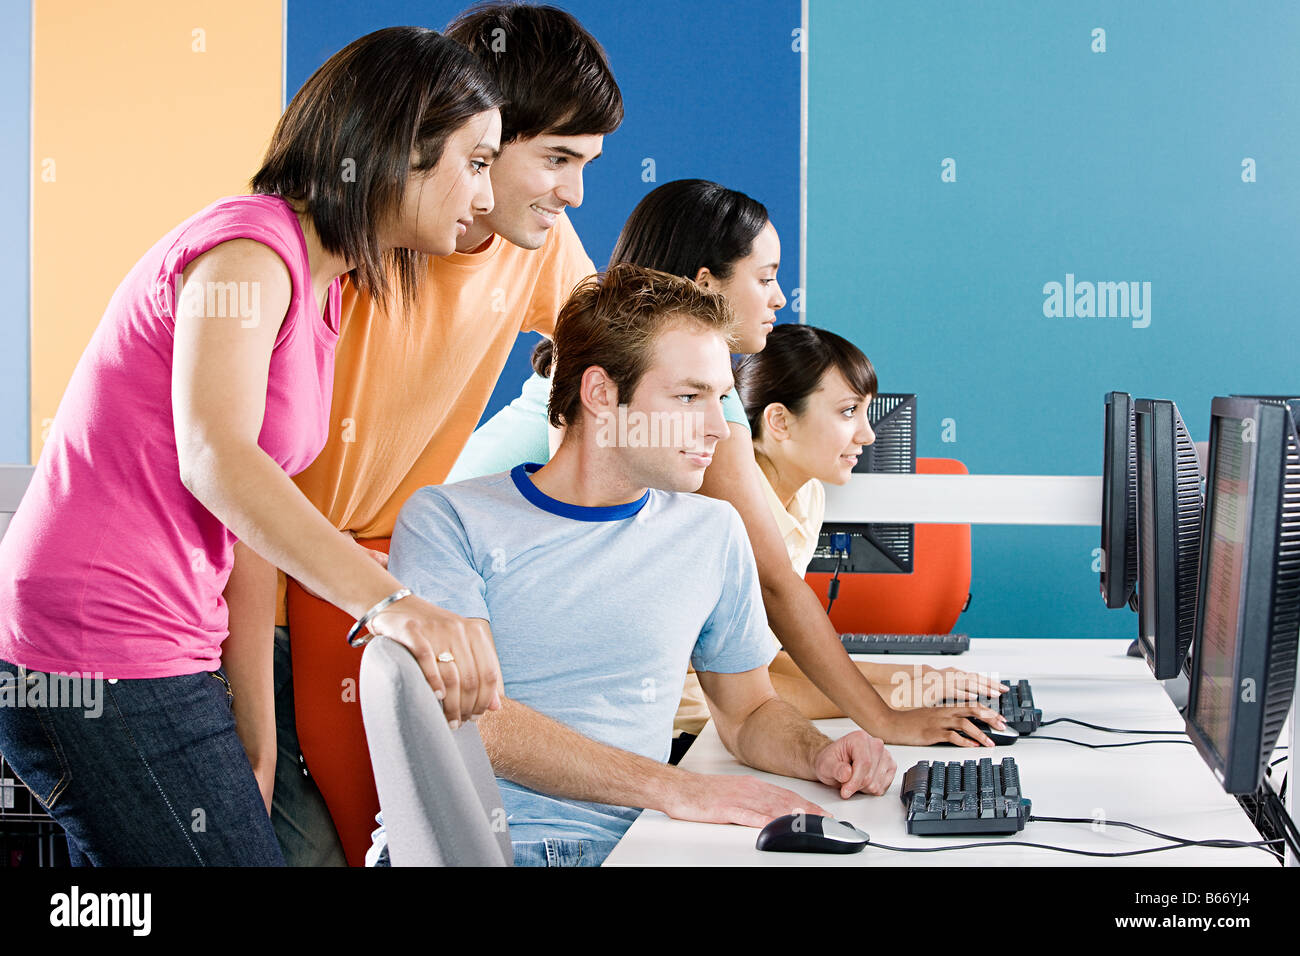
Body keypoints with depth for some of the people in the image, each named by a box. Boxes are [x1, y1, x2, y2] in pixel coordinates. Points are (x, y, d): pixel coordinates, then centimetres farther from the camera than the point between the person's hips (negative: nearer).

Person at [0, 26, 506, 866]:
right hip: (100, 663, -10)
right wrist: (392, 602, -39)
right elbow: (217, 461, -28)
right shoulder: (250, 246, -13)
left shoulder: (321, 291, 17)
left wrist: (256, 742, 10)